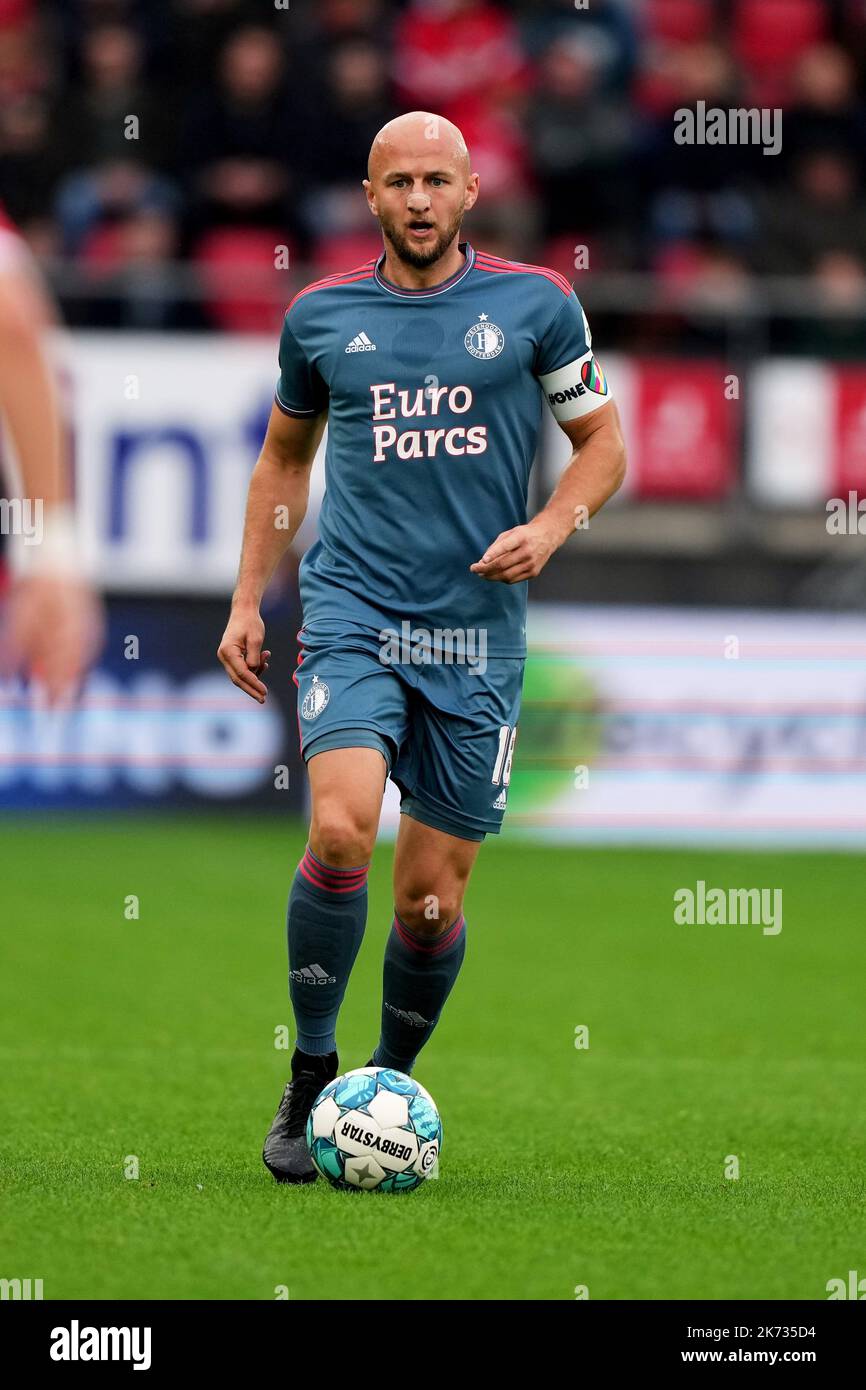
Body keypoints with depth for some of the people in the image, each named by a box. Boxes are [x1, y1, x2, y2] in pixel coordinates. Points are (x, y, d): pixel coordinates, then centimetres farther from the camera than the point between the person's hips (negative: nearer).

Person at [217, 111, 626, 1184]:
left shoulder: (536, 305, 3)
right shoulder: (320, 316, 7)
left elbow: (603, 442, 11)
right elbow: (284, 456, 20)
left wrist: (552, 527, -8)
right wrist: (247, 601, 14)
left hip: (477, 633, 0)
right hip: (352, 611, 0)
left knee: (432, 900, 2)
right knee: (341, 827, -24)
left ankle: (389, 1089, 27)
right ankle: (309, 1083, -9)